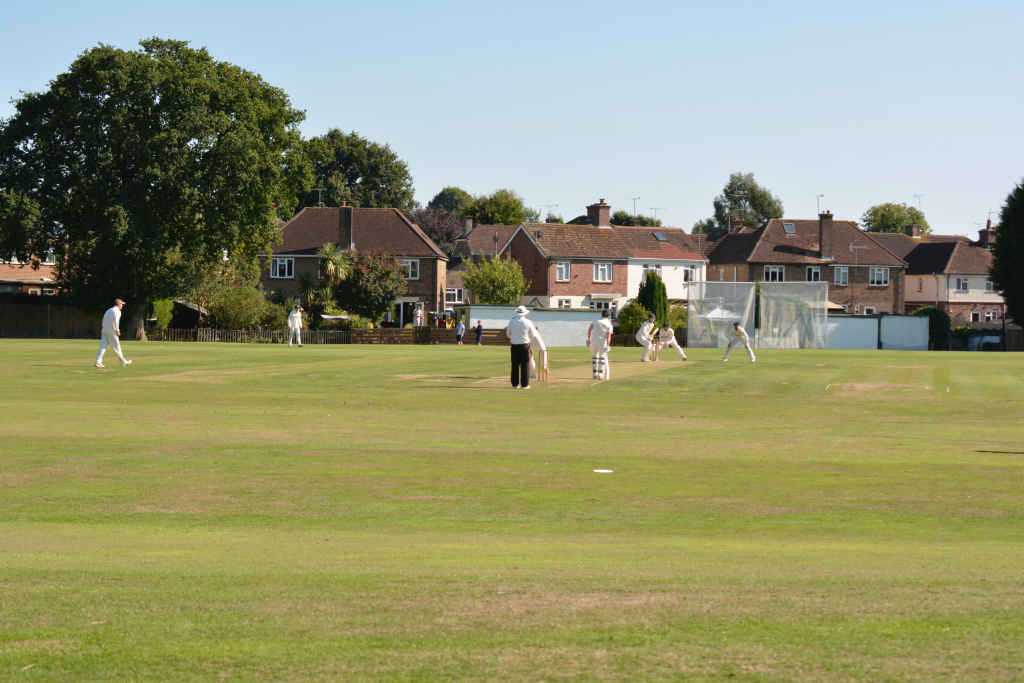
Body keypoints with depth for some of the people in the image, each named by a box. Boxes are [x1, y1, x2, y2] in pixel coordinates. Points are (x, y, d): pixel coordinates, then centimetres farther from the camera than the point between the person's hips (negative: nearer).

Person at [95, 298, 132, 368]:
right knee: (116, 347, 2)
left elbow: (103, 323, 18)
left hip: (104, 329, 7)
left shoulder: (108, 310, 20)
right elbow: (115, 321, -20)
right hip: (111, 331, -7)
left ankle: (98, 362, -9)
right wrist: (117, 331, -12)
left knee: (103, 346, 1)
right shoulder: (117, 311, -6)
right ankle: (123, 362, 12)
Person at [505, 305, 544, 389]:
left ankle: (515, 384, 5)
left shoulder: (511, 322, -1)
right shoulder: (527, 322, -6)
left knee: (515, 365, 6)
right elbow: (533, 335, 1)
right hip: (525, 345, -2)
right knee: (525, 365, 3)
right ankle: (524, 384, 2)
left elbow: (508, 334, 10)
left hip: (515, 345, 2)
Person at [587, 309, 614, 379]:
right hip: (603, 342, -2)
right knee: (602, 358, 6)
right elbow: (608, 336, -9)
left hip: (594, 341, 2)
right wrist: (607, 346, -15)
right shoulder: (609, 324, 0)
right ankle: (601, 375, -1)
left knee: (594, 357, 15)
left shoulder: (596, 321, 6)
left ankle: (595, 374, 14)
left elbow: (589, 329, 1)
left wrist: (588, 339, 6)